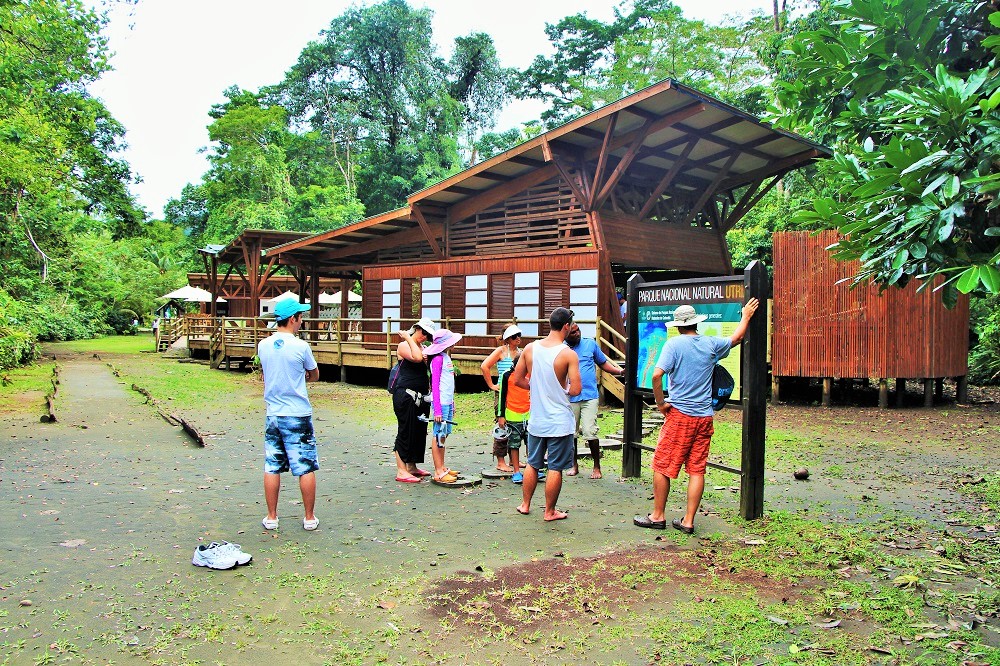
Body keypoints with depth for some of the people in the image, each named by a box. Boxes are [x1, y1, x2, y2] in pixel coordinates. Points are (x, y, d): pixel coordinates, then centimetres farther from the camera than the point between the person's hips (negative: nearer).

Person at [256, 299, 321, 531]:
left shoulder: (263, 345, 2)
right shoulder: (300, 346, -12)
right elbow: (314, 375, 2)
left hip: (273, 414, 5)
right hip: (298, 416, -4)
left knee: (272, 467, 11)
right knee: (306, 468, 5)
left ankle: (271, 517, 18)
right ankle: (309, 518, 13)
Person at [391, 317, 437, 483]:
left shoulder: (422, 348, 17)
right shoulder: (403, 345, -6)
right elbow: (417, 358, -26)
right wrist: (409, 338, -17)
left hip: (420, 397, 9)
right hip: (405, 396, -8)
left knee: (419, 432, 13)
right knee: (405, 431, -6)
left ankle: (412, 467, 25)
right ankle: (401, 471, -1)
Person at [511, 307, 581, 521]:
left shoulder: (530, 348, -2)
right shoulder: (568, 354, -15)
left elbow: (517, 379, 5)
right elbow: (575, 390, -18)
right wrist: (563, 389, 3)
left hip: (536, 420, 5)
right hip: (559, 421, -5)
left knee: (532, 464, 19)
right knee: (555, 468, 7)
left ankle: (525, 505, 30)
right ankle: (549, 511, 16)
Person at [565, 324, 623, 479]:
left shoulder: (590, 344, 5)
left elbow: (603, 363, 13)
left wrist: (620, 371, 1)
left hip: (589, 396, -1)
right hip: (569, 398, 1)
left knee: (589, 432, -10)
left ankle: (597, 466, 6)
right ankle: (574, 465, 26)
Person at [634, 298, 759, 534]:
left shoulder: (675, 344, -8)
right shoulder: (711, 344, 4)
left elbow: (657, 375, -19)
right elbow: (736, 338, 25)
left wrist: (661, 403, -7)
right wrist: (746, 316, 40)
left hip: (679, 415, -4)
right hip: (704, 416, 5)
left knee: (662, 466, 6)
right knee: (697, 470, 8)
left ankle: (657, 516, 13)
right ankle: (688, 521, 11)